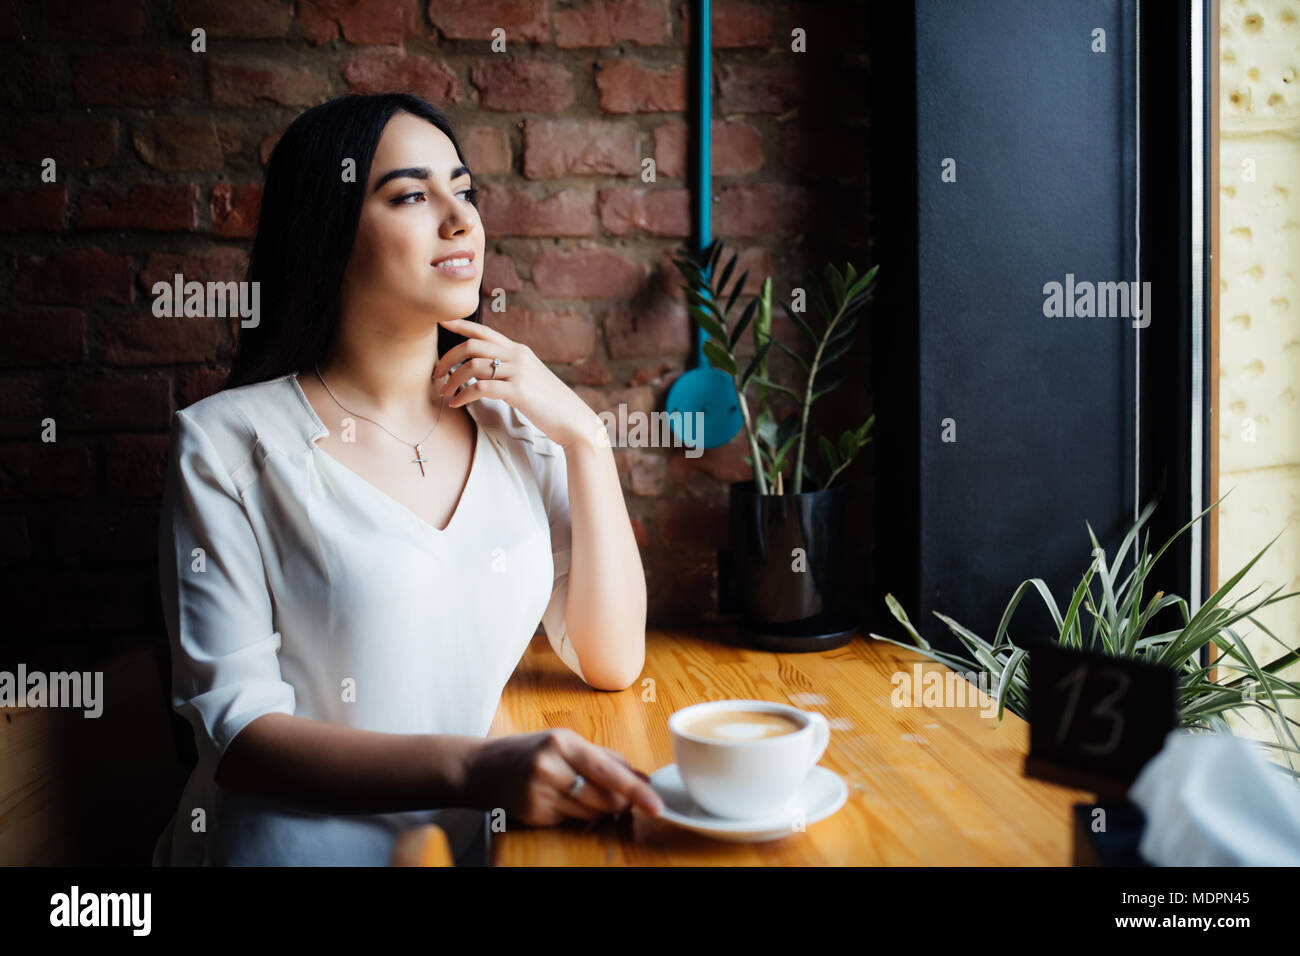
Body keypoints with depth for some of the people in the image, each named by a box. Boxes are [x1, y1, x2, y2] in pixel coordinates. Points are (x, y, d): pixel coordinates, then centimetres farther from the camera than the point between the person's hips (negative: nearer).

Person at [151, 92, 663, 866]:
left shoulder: (516, 422, 4)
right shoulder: (227, 443, -8)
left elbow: (613, 663, 0)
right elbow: (235, 729, -14)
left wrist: (585, 437, -9)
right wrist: (475, 767, -28)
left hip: (478, 834, 4)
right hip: (299, 842, -3)